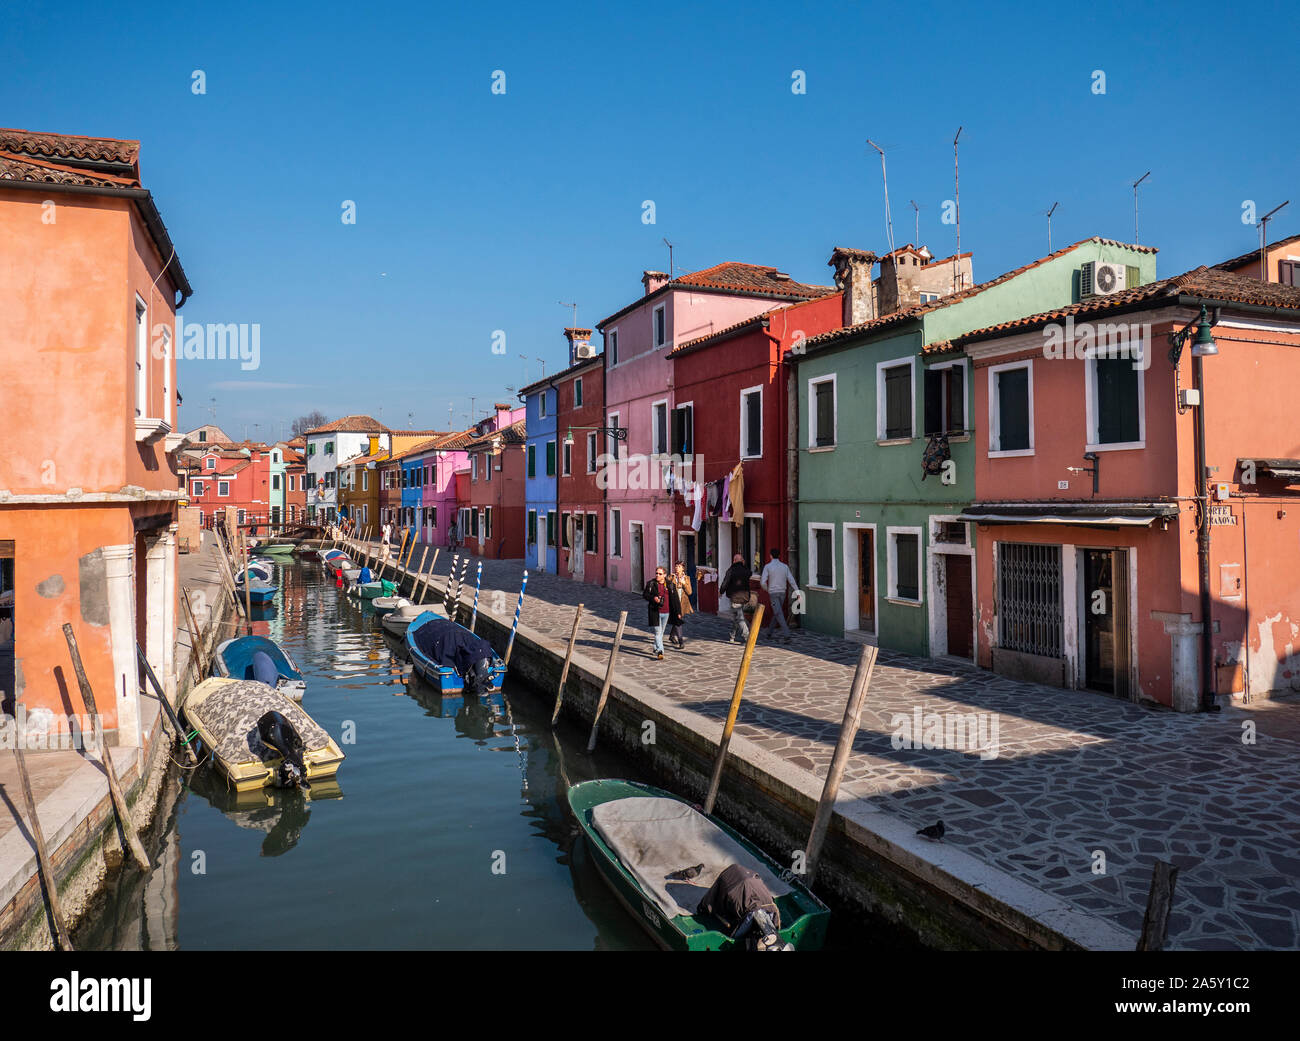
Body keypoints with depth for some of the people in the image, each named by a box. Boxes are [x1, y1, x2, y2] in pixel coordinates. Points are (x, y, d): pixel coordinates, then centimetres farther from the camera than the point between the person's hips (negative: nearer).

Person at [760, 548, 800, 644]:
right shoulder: (785, 566, 5)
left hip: (773, 593, -4)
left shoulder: (768, 567, -7)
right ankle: (772, 632, 28)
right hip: (782, 593, 5)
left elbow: (763, 582, -13)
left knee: (779, 615, -9)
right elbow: (791, 580, -3)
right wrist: (797, 592, -6)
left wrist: (766, 589, 10)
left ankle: (787, 634, -23)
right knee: (776, 613, 22)